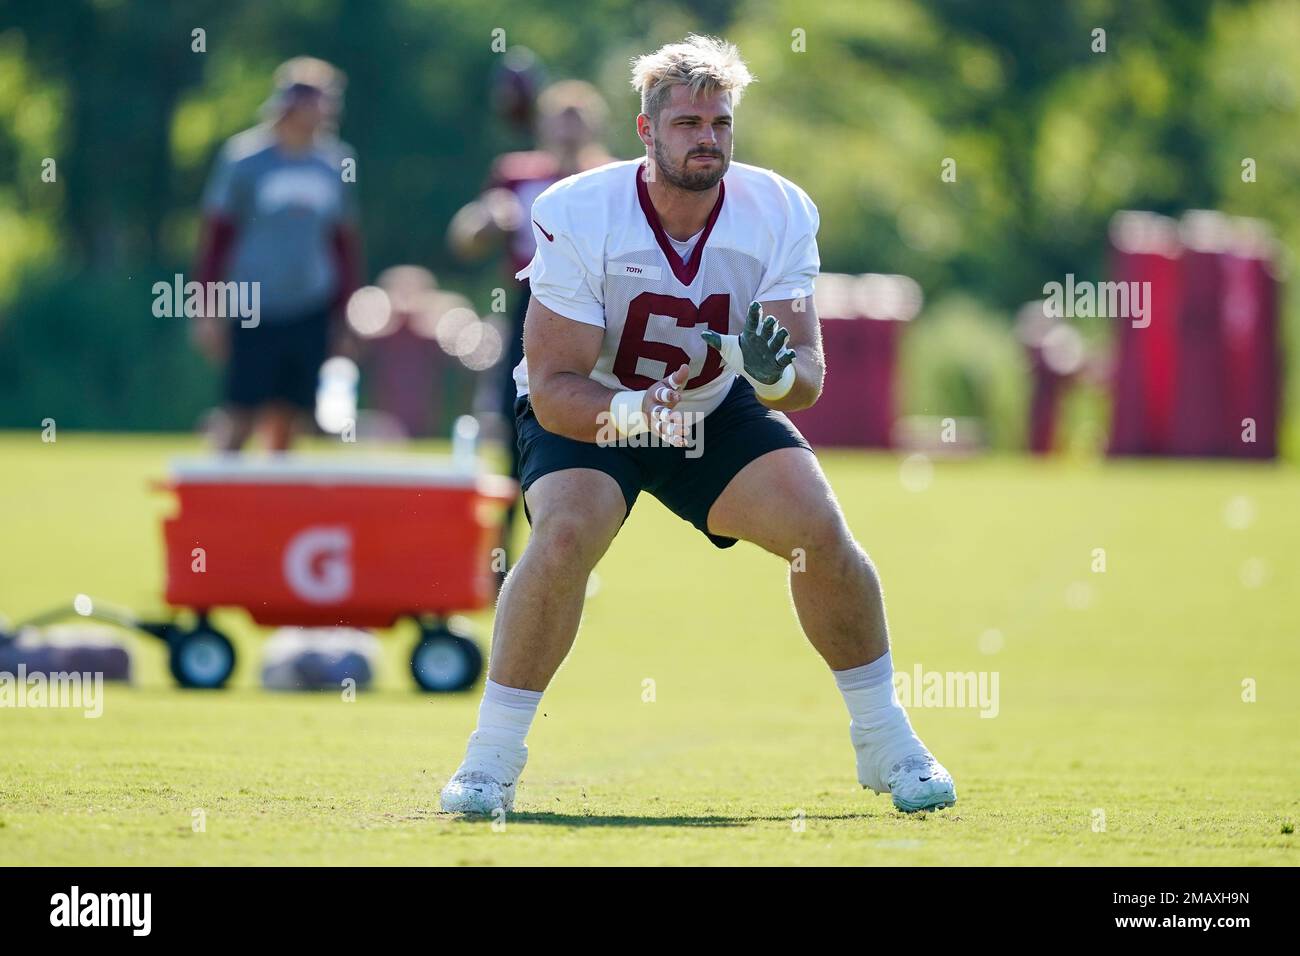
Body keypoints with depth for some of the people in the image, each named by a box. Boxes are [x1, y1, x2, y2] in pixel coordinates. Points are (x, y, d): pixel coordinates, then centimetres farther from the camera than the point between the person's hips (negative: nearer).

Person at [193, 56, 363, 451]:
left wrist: (344, 311, 13)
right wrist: (209, 310, -4)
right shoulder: (244, 156, -6)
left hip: (311, 314, 4)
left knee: (285, 420, 5)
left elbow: (346, 242, 15)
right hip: (255, 313, -4)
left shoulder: (336, 163, 6)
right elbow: (216, 234, -2)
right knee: (242, 419, -6)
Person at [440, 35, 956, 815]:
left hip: (718, 409, 3)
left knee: (820, 528, -16)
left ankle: (885, 743, 4)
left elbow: (809, 379, -18)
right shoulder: (579, 217, -27)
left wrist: (777, 371, -42)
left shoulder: (779, 215, -18)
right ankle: (492, 759, -17)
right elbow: (552, 386, -27)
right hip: (589, 412, -3)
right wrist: (633, 414, -47)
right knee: (568, 534, -30)